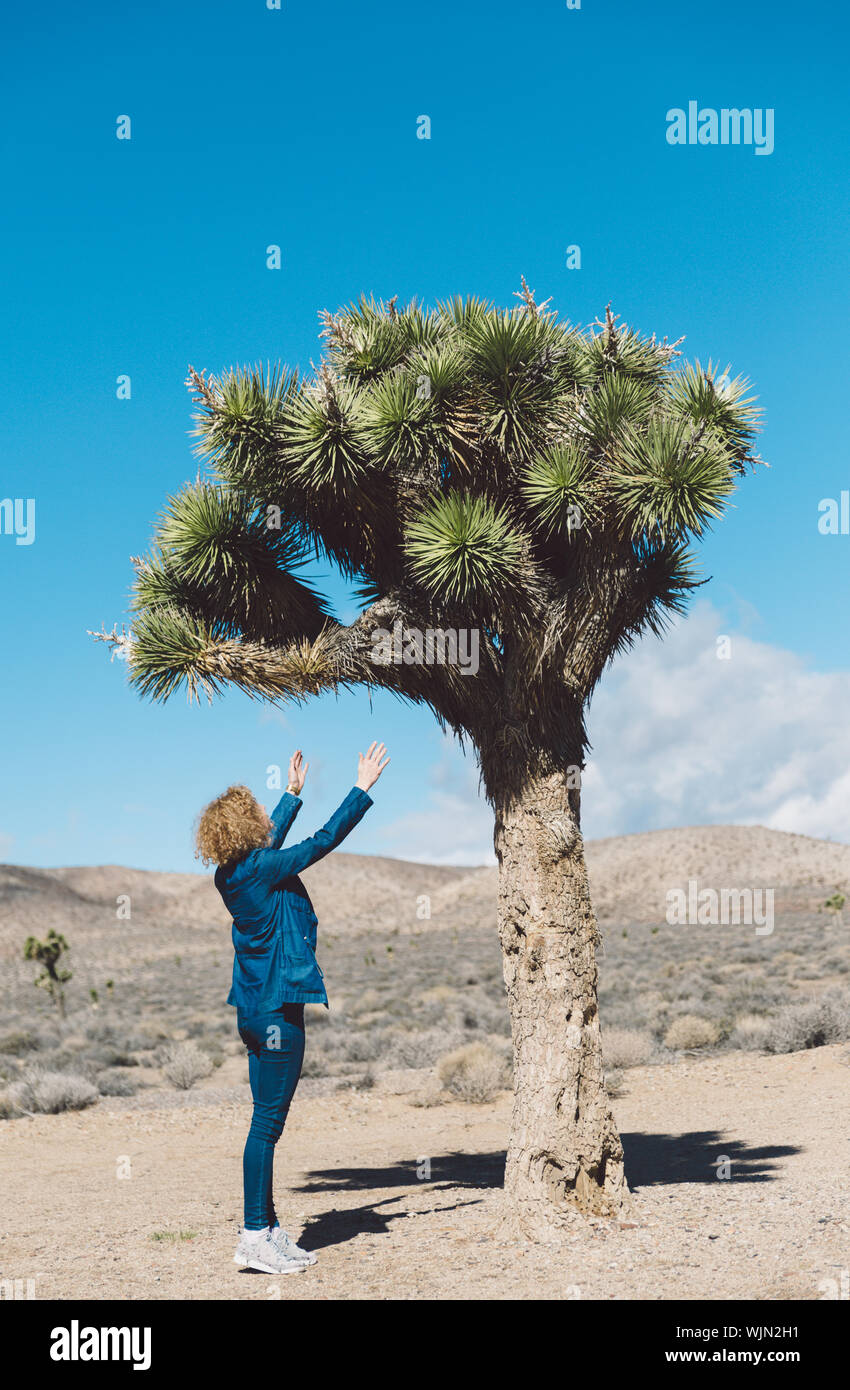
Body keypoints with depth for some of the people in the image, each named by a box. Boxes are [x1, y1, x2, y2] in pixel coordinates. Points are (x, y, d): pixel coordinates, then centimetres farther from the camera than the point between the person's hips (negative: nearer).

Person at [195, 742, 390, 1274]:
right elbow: (325, 839, -10)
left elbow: (272, 839, 29)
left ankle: (268, 1230, 20)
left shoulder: (236, 871, 9)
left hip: (259, 1008, 10)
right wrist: (364, 787, -1)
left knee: (268, 1123, 13)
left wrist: (294, 793, 40)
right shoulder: (264, 869, -16)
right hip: (277, 1009, -10)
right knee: (267, 1123, -5)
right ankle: (255, 1237, 1)